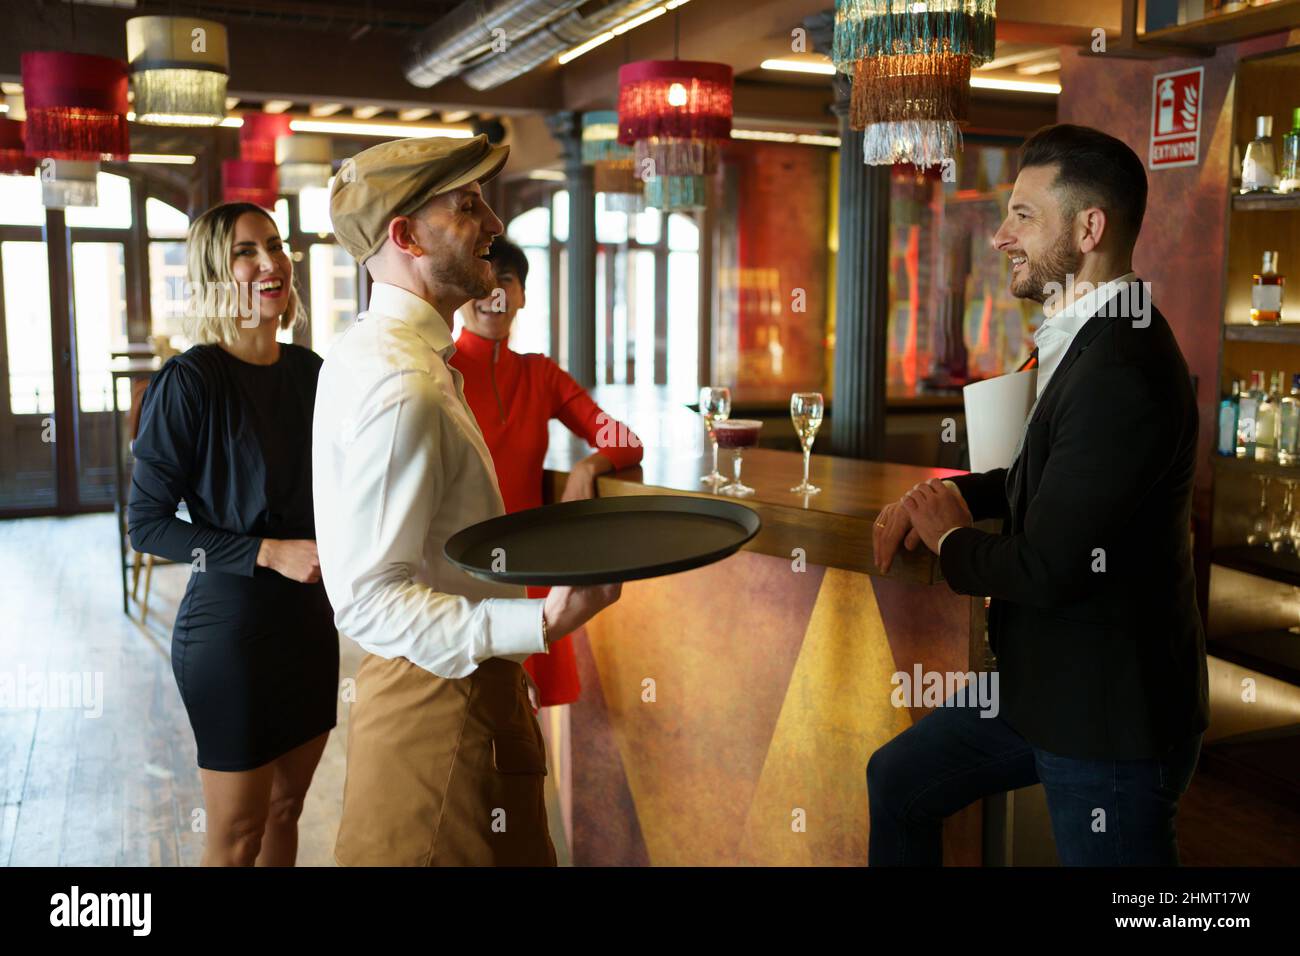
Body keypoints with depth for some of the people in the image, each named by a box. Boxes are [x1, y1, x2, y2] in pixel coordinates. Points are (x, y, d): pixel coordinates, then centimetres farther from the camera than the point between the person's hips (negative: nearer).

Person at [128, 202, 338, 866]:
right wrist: (268, 553, -19)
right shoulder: (190, 380, -15)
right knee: (237, 837, 7)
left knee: (285, 809, 19)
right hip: (230, 621, -6)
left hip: (309, 618, 6)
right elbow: (146, 523, -13)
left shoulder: (308, 370, 4)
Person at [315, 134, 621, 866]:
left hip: (453, 680, 10)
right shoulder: (403, 386, -24)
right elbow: (369, 601, -26)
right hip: (442, 696, -10)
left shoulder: (377, 349, 10)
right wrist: (539, 624, -35)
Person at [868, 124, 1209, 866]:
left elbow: (1047, 570, -26)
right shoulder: (1094, 340, 5)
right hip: (1049, 681, 10)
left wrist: (949, 538, -7)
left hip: (1108, 713, -10)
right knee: (898, 784, 19)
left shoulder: (1122, 370, -27)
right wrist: (951, 493, 2)